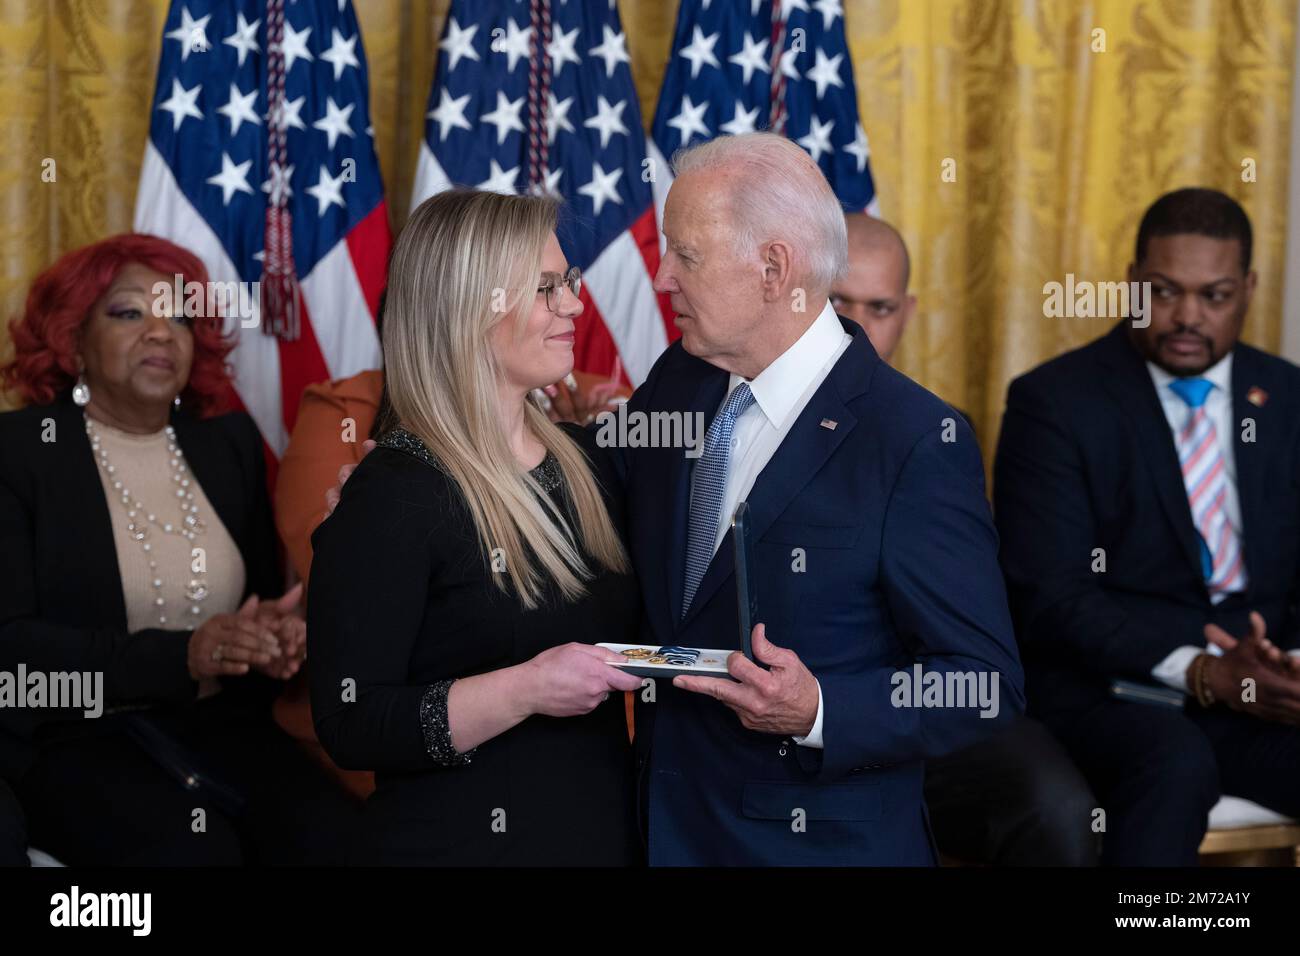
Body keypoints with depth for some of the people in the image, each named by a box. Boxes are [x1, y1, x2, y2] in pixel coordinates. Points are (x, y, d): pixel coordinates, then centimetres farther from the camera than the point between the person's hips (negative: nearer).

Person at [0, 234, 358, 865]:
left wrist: (277, 636, -7)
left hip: (220, 723, 4)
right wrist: (182, 657, -22)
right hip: (73, 736, -4)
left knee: (332, 836, -24)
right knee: (194, 849, -32)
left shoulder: (229, 443, 13)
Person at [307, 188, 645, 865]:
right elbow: (350, 727, -19)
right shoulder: (394, 495, -15)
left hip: (605, 833, 7)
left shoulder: (583, 459, 5)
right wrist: (524, 690, -27)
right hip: (463, 842, -6)